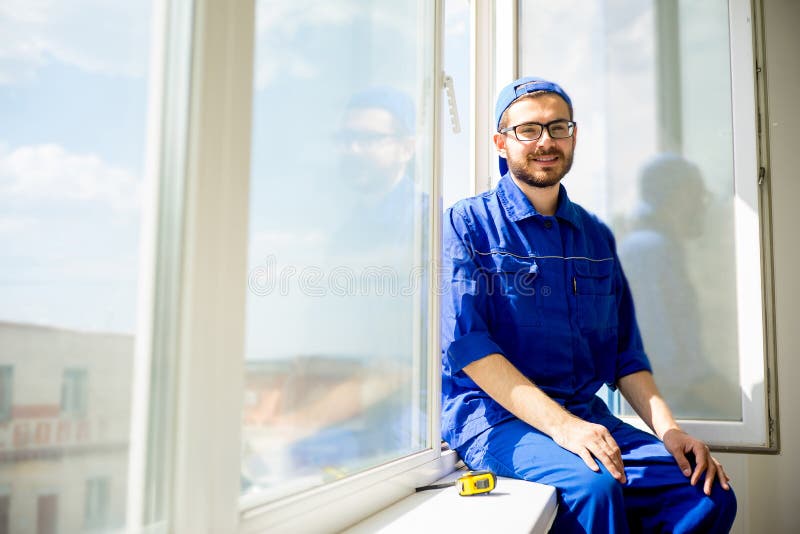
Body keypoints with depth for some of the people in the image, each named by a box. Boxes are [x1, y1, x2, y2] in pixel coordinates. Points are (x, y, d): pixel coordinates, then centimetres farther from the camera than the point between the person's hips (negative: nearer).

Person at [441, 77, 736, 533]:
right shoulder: (468, 224, -1)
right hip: (493, 417, -5)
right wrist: (559, 425, -22)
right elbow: (466, 344, -13)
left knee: (711, 494, -15)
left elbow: (626, 354, 16)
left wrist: (669, 429, -2)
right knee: (593, 485, -32)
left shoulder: (597, 237, 16)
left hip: (585, 414, 5)